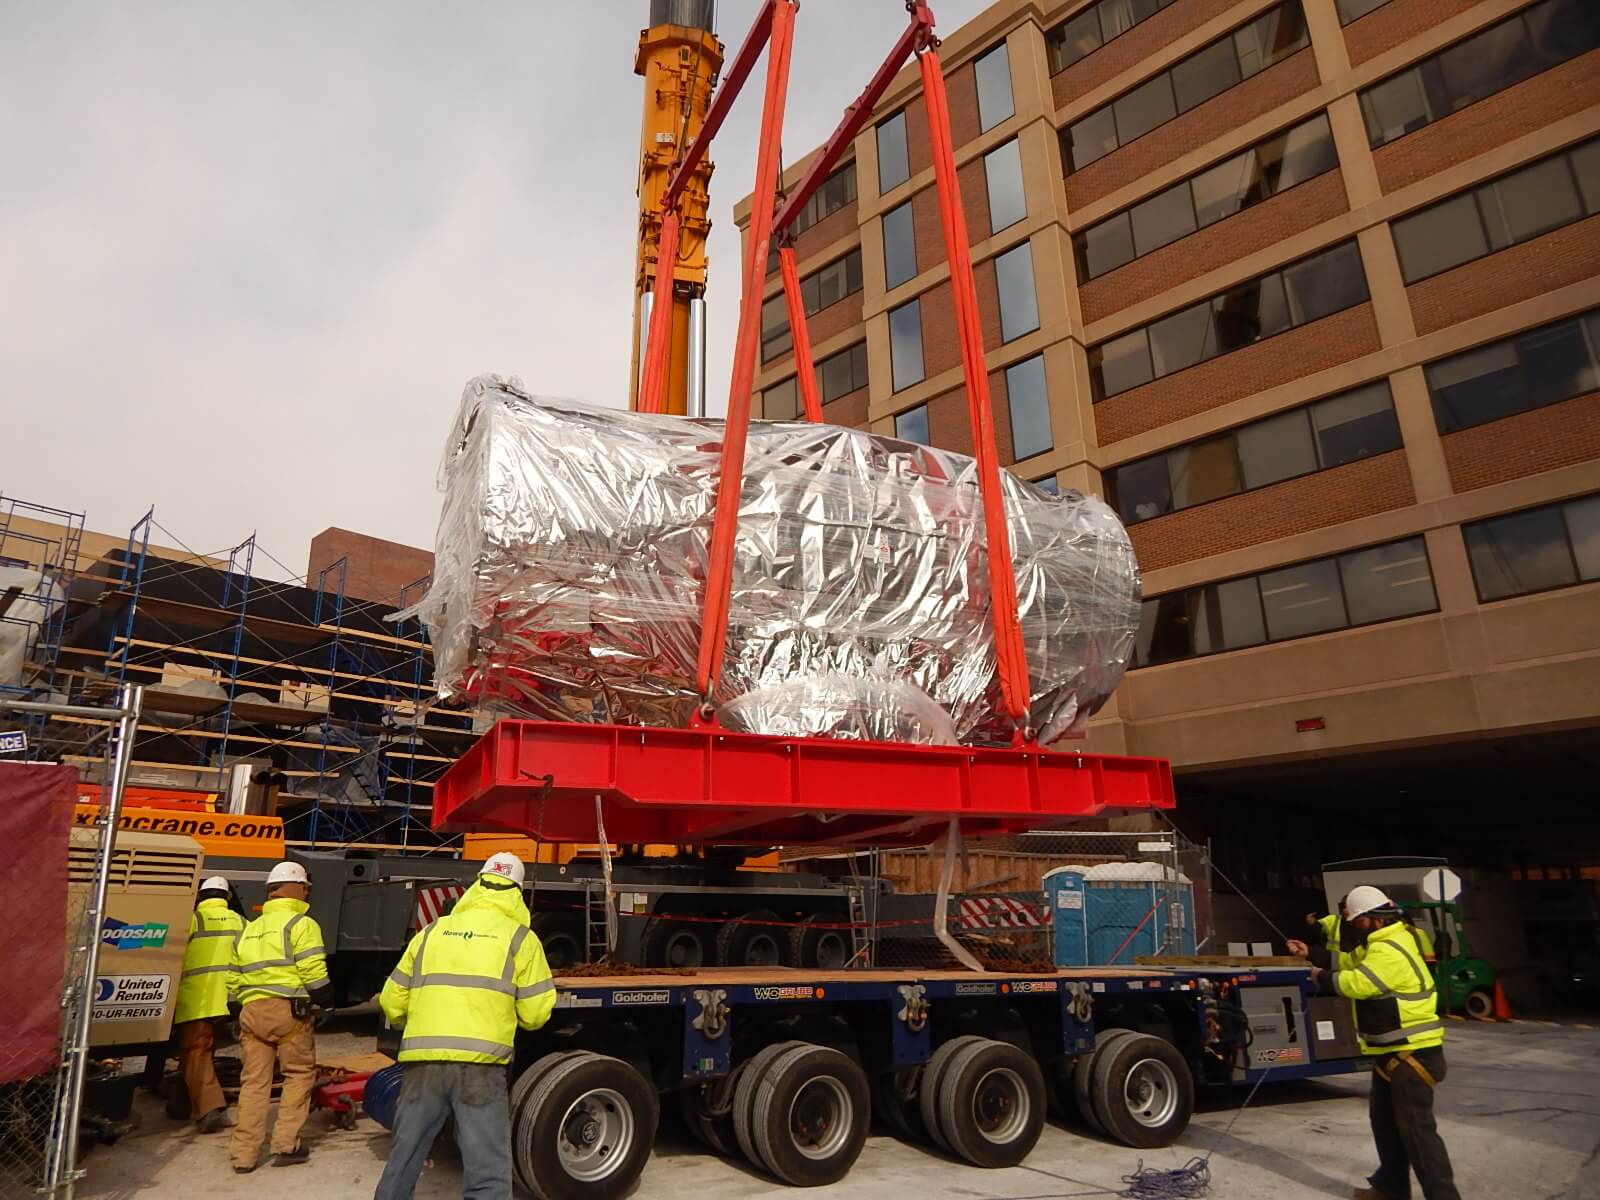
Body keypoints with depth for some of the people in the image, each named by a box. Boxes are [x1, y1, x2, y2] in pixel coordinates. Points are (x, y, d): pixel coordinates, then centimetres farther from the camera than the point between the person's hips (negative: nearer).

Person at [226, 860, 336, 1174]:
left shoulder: (249, 930, 21)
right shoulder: (300, 924, -4)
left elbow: (233, 980, 20)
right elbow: (313, 973, -11)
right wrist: (327, 1000, 3)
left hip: (252, 1010, 6)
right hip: (288, 1009, -6)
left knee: (254, 1080, 10)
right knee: (299, 1074, 7)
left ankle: (244, 1154, 11)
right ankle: (285, 1145, 6)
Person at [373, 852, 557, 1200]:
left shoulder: (432, 932, 14)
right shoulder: (520, 937, 4)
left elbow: (392, 1003, 16)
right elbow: (535, 1013, 2)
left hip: (423, 1061, 4)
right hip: (479, 1064, -3)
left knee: (402, 1161, 19)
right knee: (486, 1172, 0)